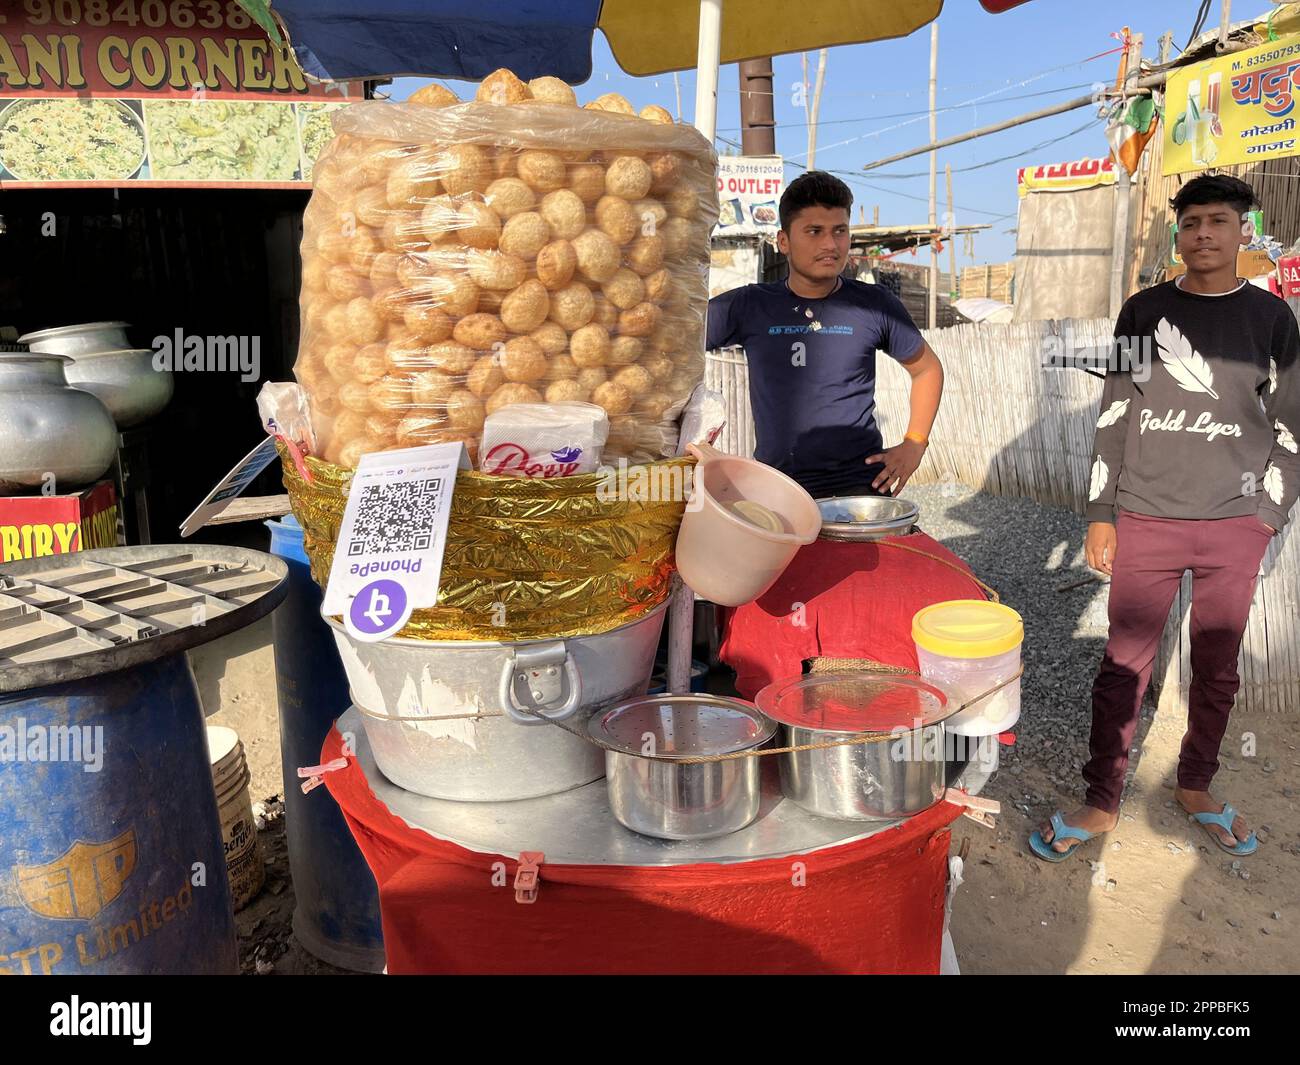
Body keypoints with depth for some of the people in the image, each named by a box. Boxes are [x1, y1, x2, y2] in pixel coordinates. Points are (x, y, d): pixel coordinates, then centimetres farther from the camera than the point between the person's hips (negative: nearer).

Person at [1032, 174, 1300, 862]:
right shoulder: (1144, 312, 4)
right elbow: (1114, 416, 4)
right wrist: (1100, 513, 1)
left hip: (1235, 526, 1)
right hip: (1146, 519, -1)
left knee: (1218, 668, 11)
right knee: (1125, 665, 1)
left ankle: (1195, 786, 31)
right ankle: (1102, 803, 13)